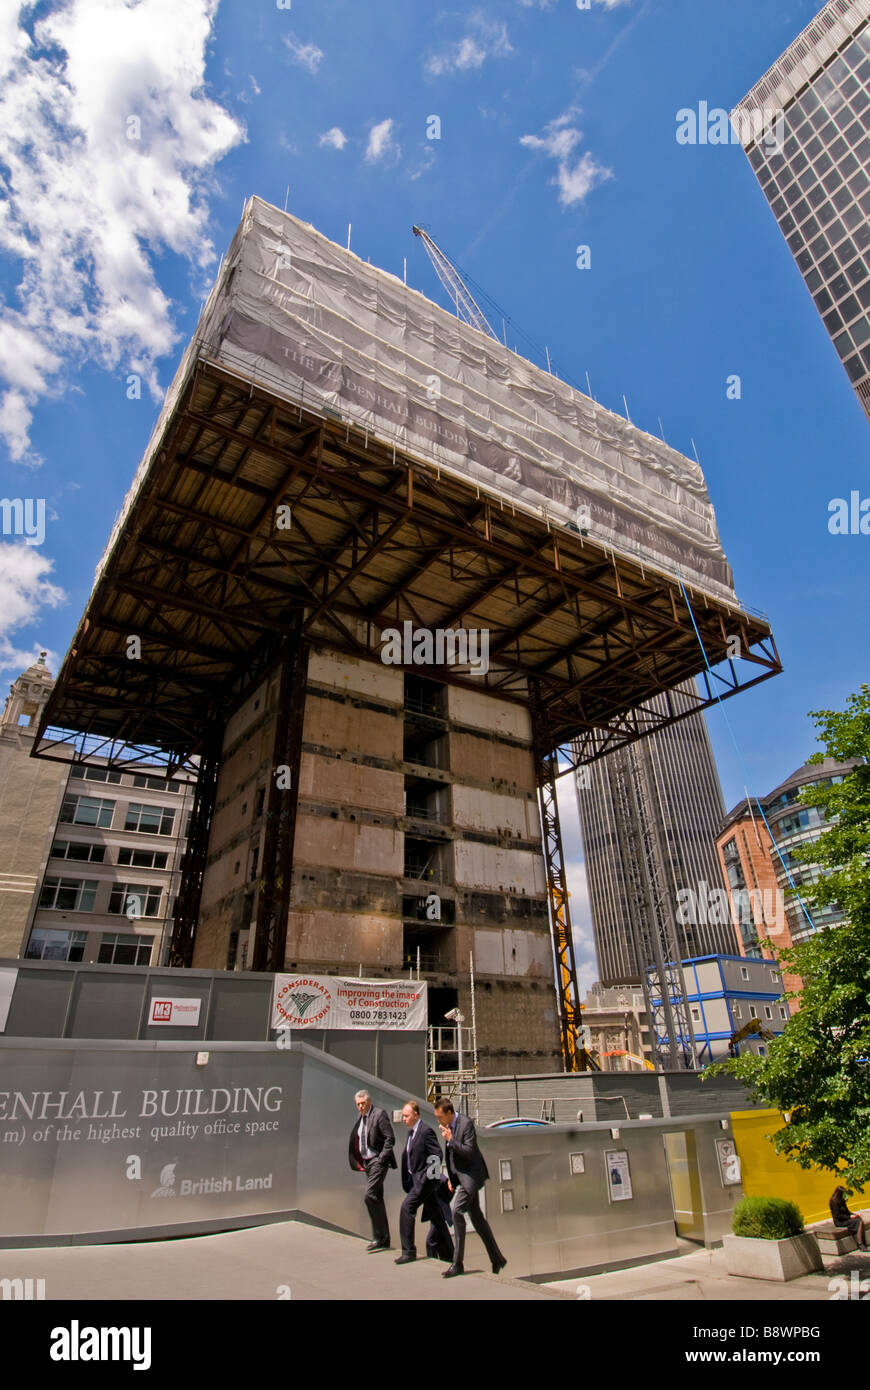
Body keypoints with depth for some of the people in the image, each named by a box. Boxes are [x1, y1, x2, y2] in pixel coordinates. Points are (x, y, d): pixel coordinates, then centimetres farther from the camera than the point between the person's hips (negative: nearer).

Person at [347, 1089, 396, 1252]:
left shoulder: (379, 1114, -12)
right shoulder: (361, 1118, 12)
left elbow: (390, 1138, -15)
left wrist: (382, 1158, -17)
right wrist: (359, 1162, 11)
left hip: (378, 1161, -8)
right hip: (367, 1162, 8)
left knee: (370, 1195, -16)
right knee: (377, 1198, 12)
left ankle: (379, 1236, -6)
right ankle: (384, 1239, 21)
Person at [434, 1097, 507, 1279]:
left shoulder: (466, 1123, -19)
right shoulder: (447, 1127, 6)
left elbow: (469, 1152, -25)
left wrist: (450, 1139, -28)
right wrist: (450, 1177, 13)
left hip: (472, 1173, -8)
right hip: (460, 1175, 8)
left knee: (457, 1211, -17)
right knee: (476, 1217, 13)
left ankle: (457, 1264, -9)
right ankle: (497, 1259, 25)